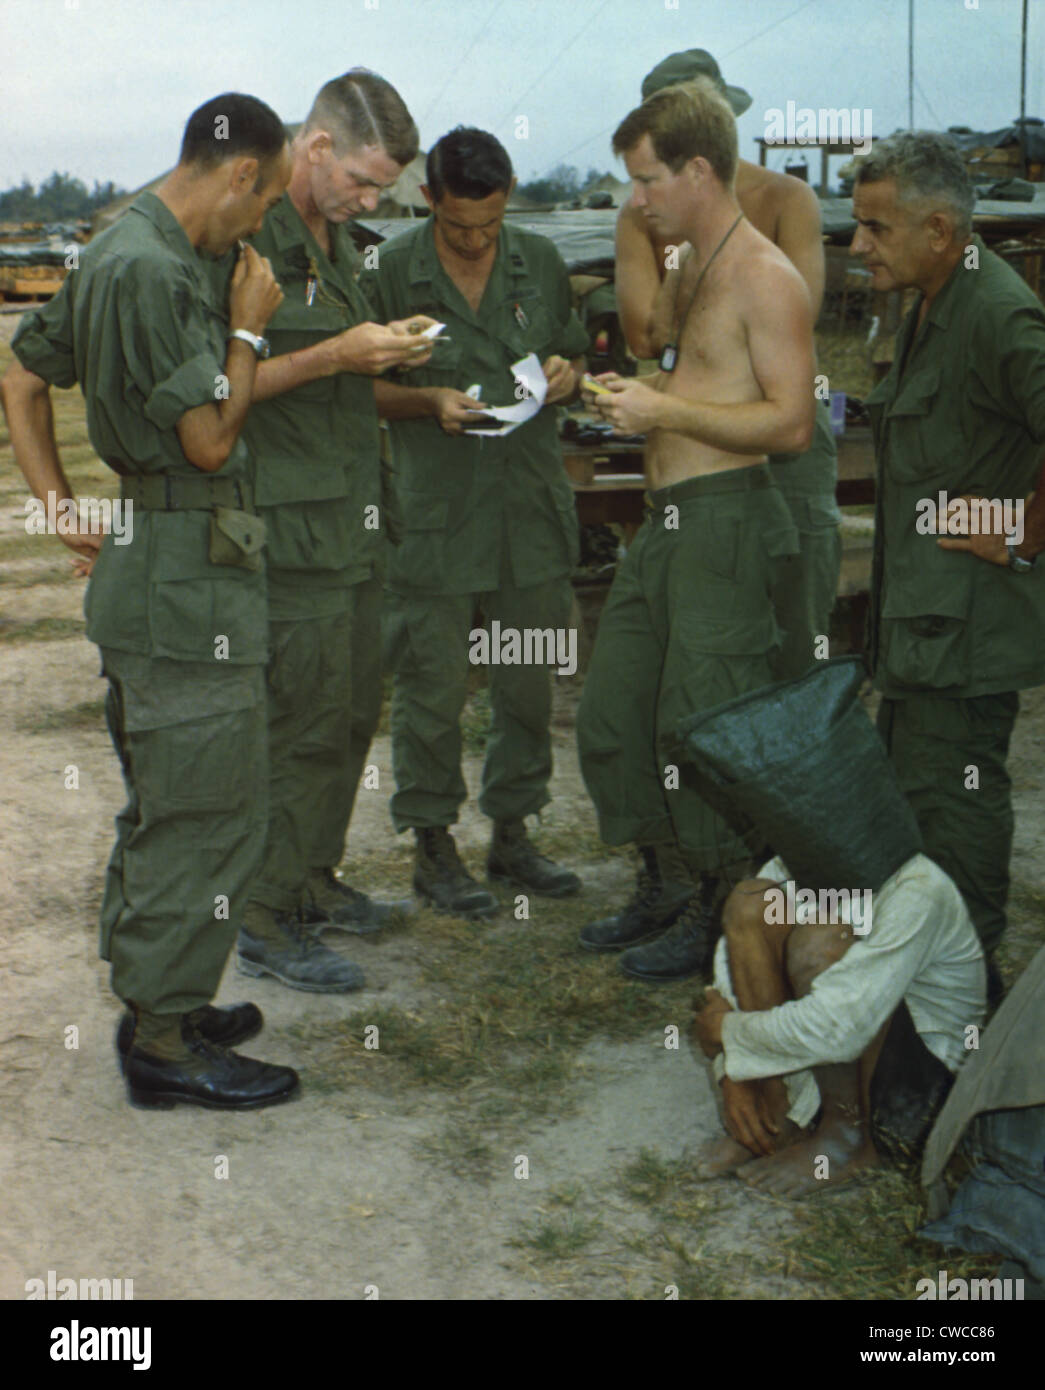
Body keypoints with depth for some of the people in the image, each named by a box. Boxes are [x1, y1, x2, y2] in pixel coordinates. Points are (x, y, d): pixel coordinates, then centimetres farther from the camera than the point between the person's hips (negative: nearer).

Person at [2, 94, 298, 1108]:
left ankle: (156, 1005, 30)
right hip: (189, 579, -11)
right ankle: (166, 1041, 9)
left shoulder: (114, 253, 14)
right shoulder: (153, 269, -18)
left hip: (142, 568, 11)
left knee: (164, 810, 18)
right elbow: (209, 439, -18)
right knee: (204, 815, -2)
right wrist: (248, 327, -6)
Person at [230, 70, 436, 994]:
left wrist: (383, 351, 11)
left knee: (356, 709, 14)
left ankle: (313, 879, 28)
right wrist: (337, 356, -21)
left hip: (354, 515, 9)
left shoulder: (338, 241, 17)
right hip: (291, 522, -9)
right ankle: (268, 921, 6)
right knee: (308, 723, -6)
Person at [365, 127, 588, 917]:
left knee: (529, 682, 11)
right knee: (432, 688, 3)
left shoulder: (540, 263, 7)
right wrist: (430, 400, -16)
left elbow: (576, 360, 17)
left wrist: (567, 373, -6)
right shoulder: (393, 273, -3)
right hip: (436, 514, -3)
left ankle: (512, 833, 27)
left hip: (533, 506, 4)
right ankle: (433, 845, 18)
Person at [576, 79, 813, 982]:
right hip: (669, 523, 10)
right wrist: (640, 398, 11)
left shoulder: (765, 277, -11)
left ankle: (722, 916, 11)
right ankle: (665, 885, 27)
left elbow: (791, 422, -18)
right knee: (613, 713, 12)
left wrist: (666, 409, -16)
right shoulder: (698, 271, 18)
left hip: (726, 522, -10)